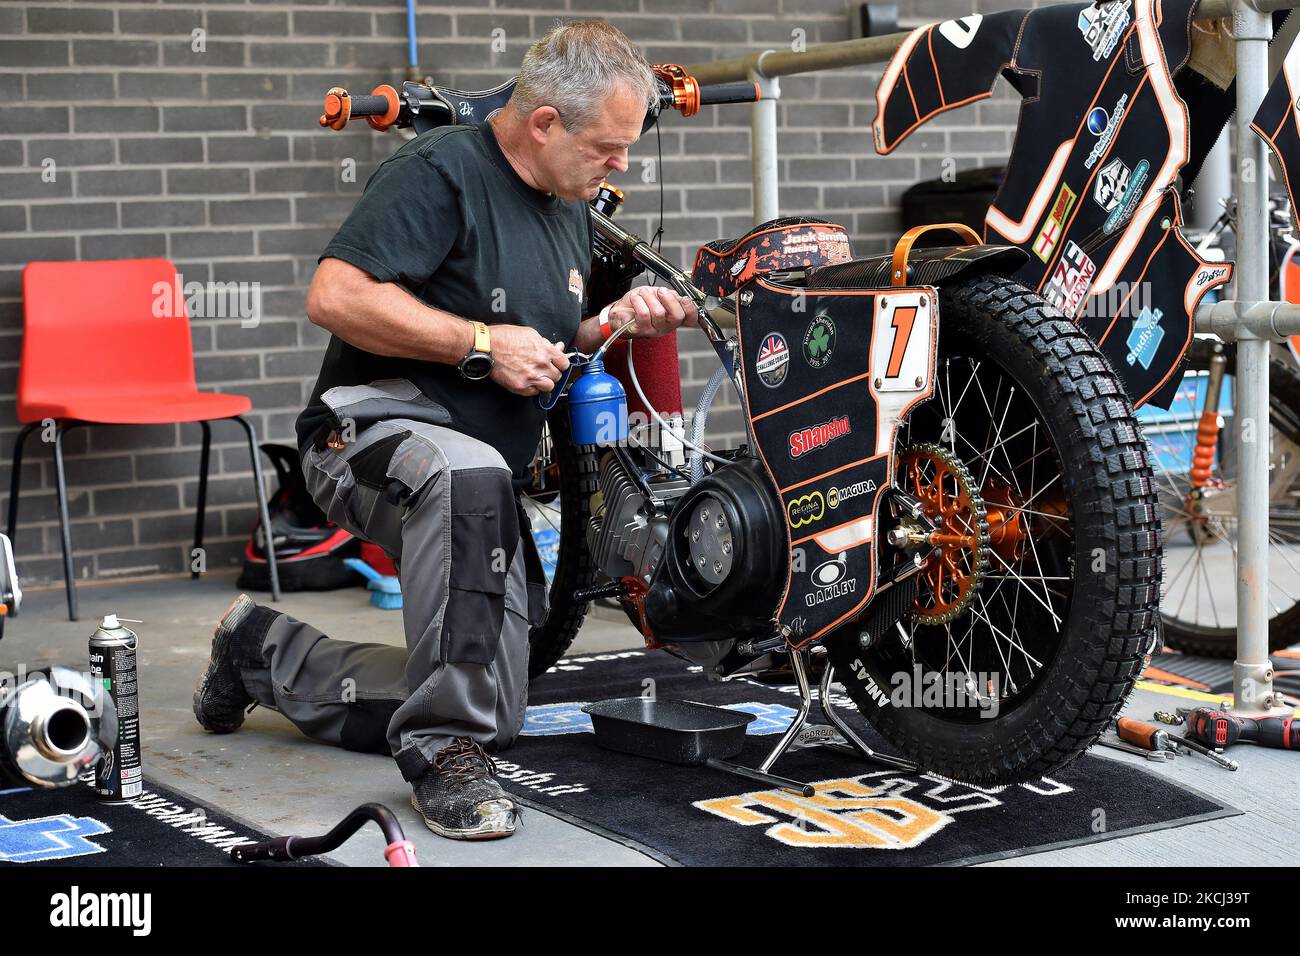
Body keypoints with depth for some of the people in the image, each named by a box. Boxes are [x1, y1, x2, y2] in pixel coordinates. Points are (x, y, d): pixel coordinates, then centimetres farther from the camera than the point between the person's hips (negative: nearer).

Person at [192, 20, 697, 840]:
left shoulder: (570, 208, 12)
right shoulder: (441, 172, -15)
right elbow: (335, 296, -26)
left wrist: (617, 319, 4)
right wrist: (482, 343, -24)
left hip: (483, 480, 9)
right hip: (375, 428, -9)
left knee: (492, 714, 10)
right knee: (469, 476, -45)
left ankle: (266, 652, 29)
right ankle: (444, 756, -31)